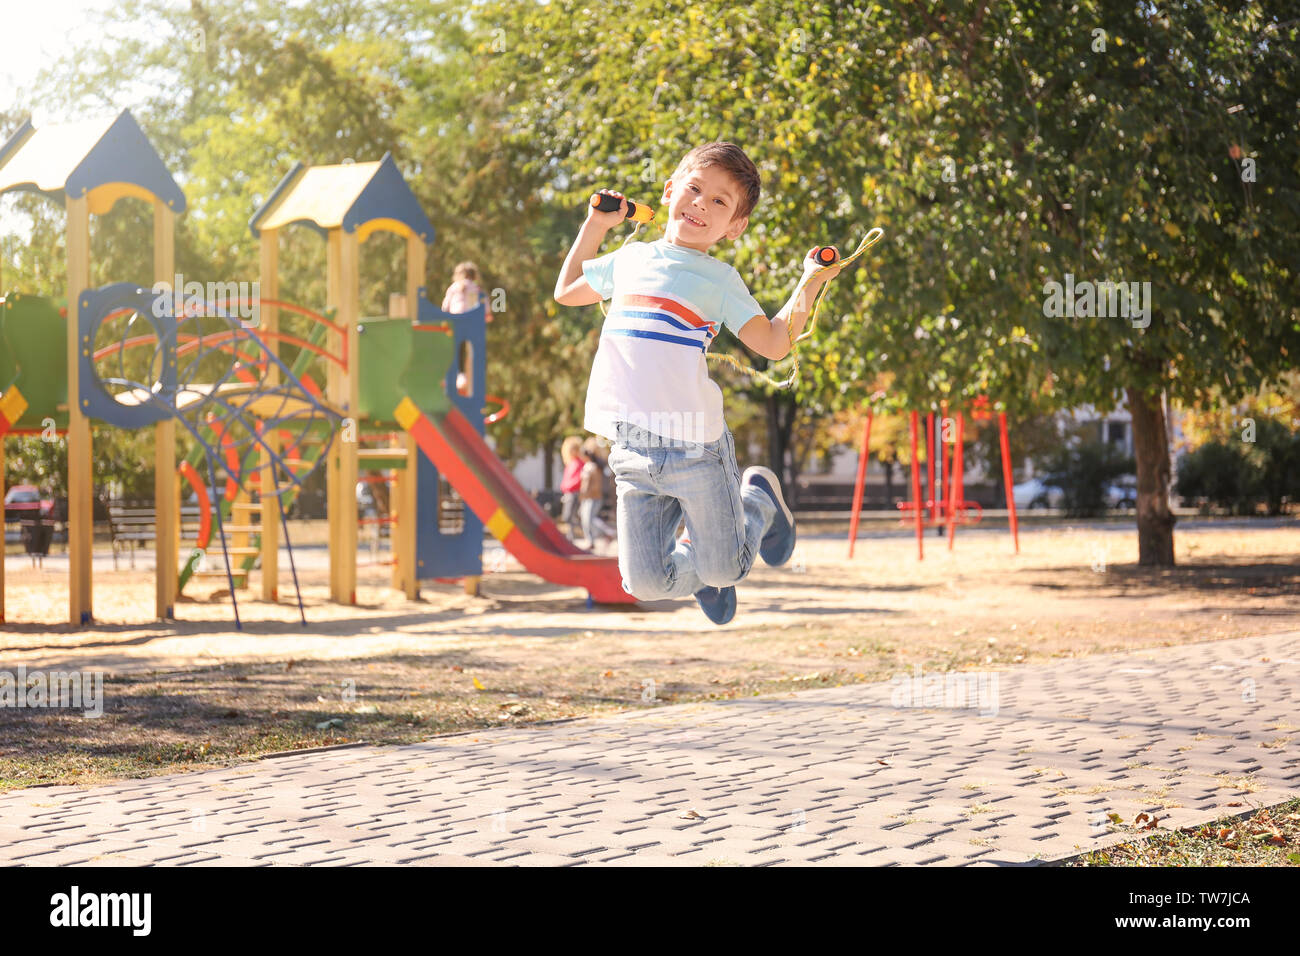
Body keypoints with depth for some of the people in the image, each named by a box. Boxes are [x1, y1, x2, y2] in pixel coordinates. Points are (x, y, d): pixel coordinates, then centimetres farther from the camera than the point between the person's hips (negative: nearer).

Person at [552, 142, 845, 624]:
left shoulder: (719, 279, 4)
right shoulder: (630, 259, 14)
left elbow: (773, 344, -6)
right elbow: (567, 292, 31)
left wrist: (811, 283, -15)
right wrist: (594, 226, 26)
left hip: (694, 447, -3)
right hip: (631, 452, 3)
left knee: (723, 571, 7)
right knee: (647, 583, 2)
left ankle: (759, 498, 37)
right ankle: (696, 553, 36)